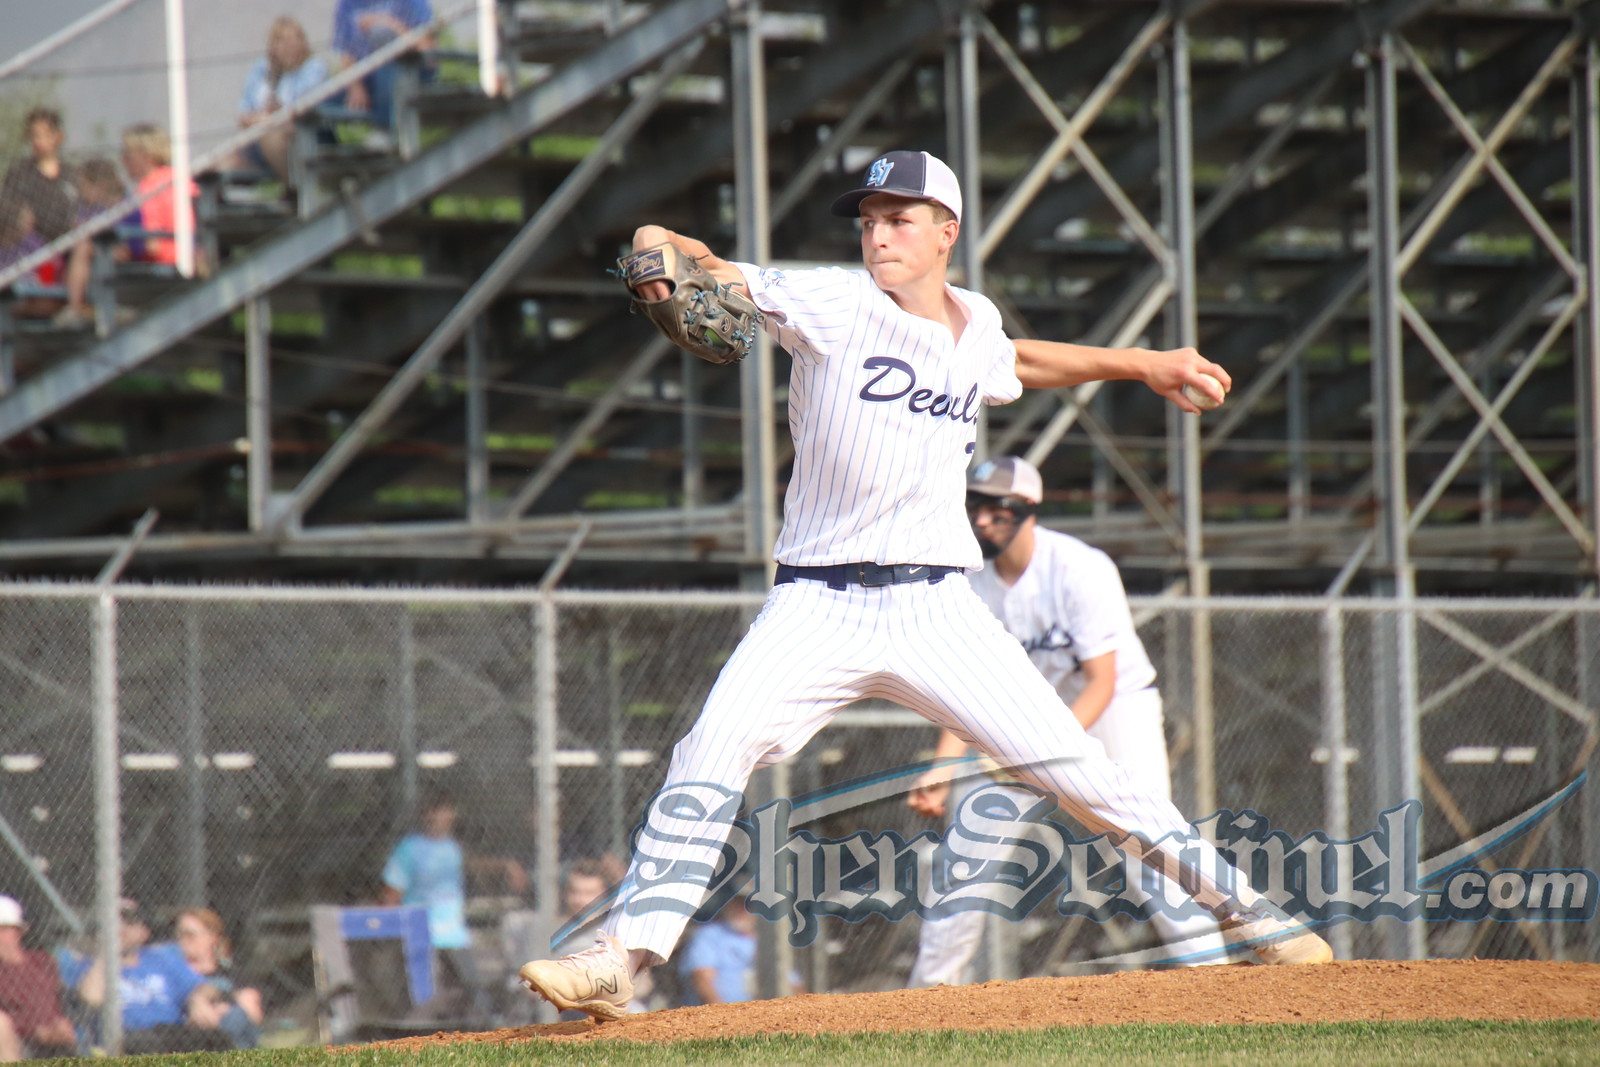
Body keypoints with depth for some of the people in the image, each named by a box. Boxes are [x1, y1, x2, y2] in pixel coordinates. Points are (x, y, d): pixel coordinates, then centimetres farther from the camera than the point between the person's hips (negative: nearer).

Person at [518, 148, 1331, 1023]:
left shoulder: (975, 326, 8)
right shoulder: (834, 305, -6)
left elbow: (1016, 363, 34)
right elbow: (698, 270, -11)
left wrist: (1141, 365, 33)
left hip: (936, 611, 3)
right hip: (818, 610, -2)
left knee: (1079, 771, -1)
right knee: (715, 749, -22)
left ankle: (1235, 903, 15)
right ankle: (622, 958, -21)